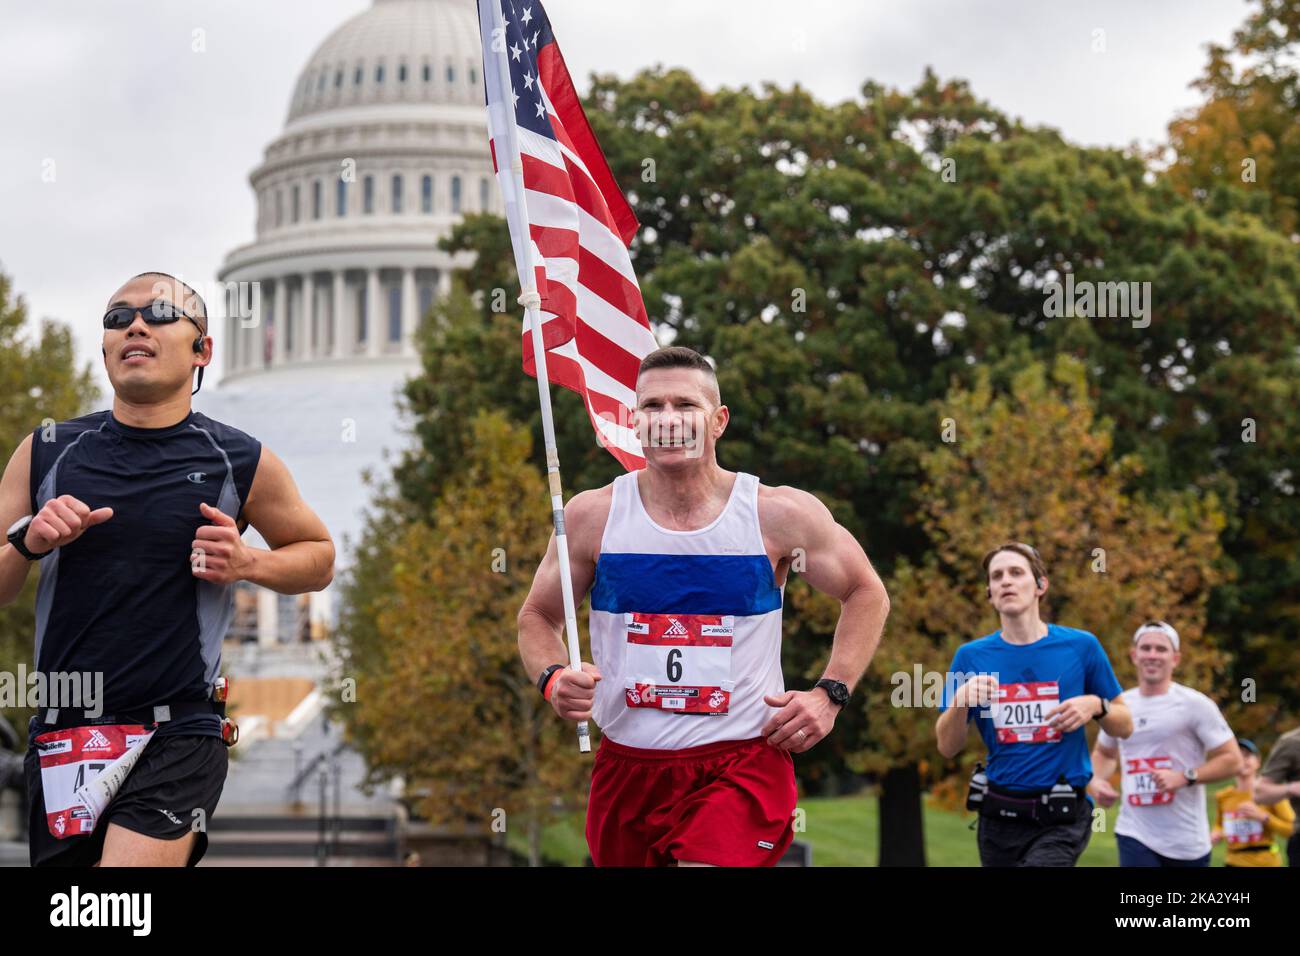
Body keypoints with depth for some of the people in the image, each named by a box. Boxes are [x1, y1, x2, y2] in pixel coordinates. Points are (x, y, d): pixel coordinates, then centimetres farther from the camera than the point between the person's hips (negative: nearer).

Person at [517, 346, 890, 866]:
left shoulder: (779, 515, -5)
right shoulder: (592, 516, -1)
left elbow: (866, 594, 9)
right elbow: (537, 617, 12)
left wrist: (830, 694, -1)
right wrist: (552, 678, -9)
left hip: (741, 764, -3)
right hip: (627, 761, 3)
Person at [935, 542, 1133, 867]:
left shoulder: (1081, 646, 1)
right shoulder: (972, 656, 4)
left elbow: (1124, 726, 9)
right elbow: (947, 748, 3)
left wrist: (1095, 706, -12)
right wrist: (960, 701, -15)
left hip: (1060, 818, -3)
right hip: (999, 816, 3)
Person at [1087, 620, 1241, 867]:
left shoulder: (1195, 705, -6)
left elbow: (1232, 760, -8)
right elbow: (1103, 752, 26)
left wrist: (1184, 777, -19)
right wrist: (1096, 780, 5)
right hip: (1135, 835, 2)